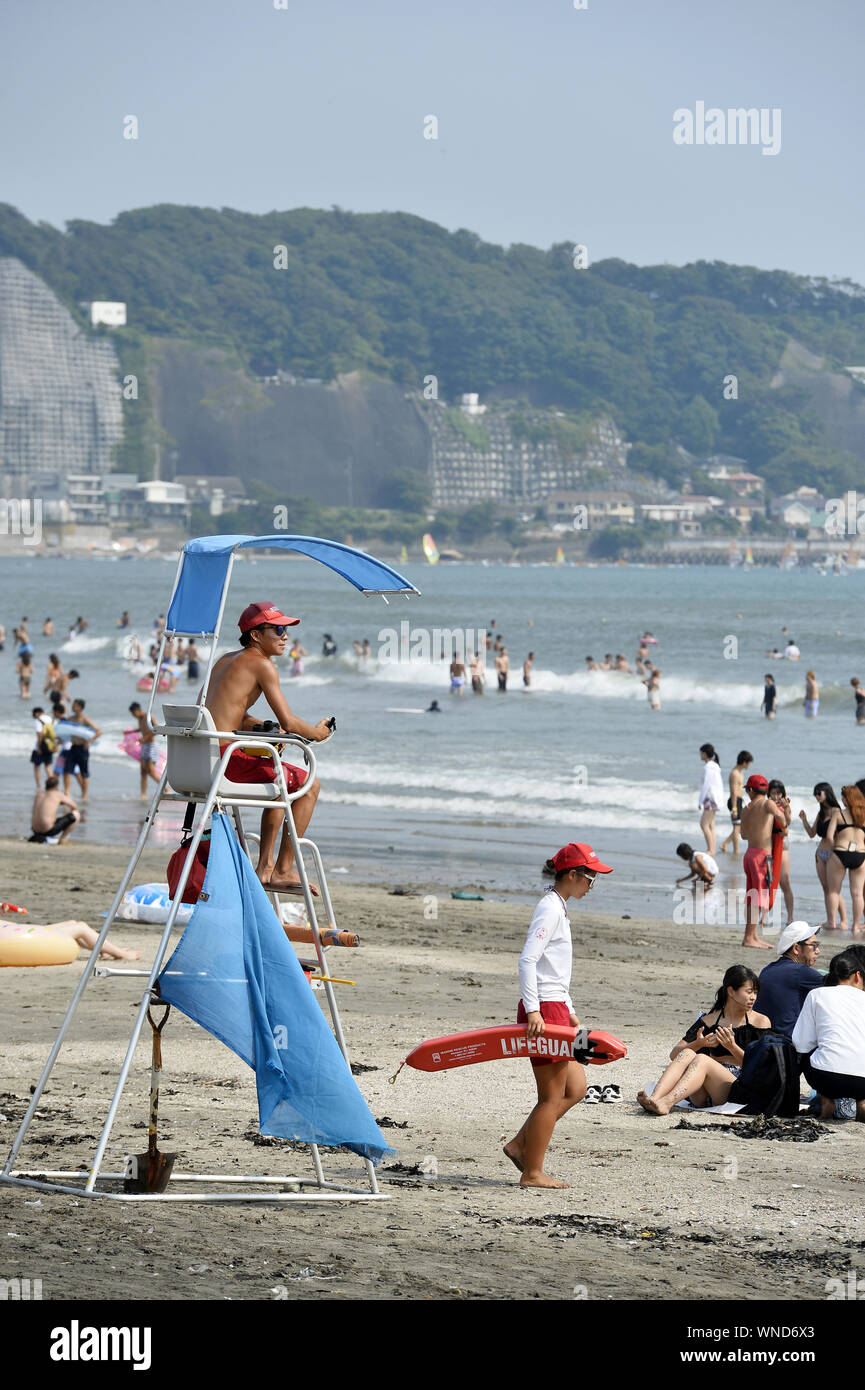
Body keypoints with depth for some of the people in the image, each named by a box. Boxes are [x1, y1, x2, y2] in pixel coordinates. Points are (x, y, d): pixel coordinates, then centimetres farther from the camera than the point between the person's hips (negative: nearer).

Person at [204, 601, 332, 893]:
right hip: (225, 757, -9)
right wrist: (316, 733, 8)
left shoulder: (226, 659, 20)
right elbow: (288, 721, -11)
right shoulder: (261, 664, -8)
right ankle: (283, 870, 4)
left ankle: (265, 867, 29)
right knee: (309, 784, 2)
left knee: (282, 781, 32)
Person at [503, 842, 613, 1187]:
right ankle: (532, 1172, 3)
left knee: (575, 1088, 12)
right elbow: (527, 960, -22)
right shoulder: (550, 908, -13)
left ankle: (519, 1145, 15)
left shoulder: (558, 907, 18)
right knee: (553, 1096, -4)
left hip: (555, 1009, 10)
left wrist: (569, 1012, 26)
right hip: (544, 1011, -10)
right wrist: (533, 1010, -28)